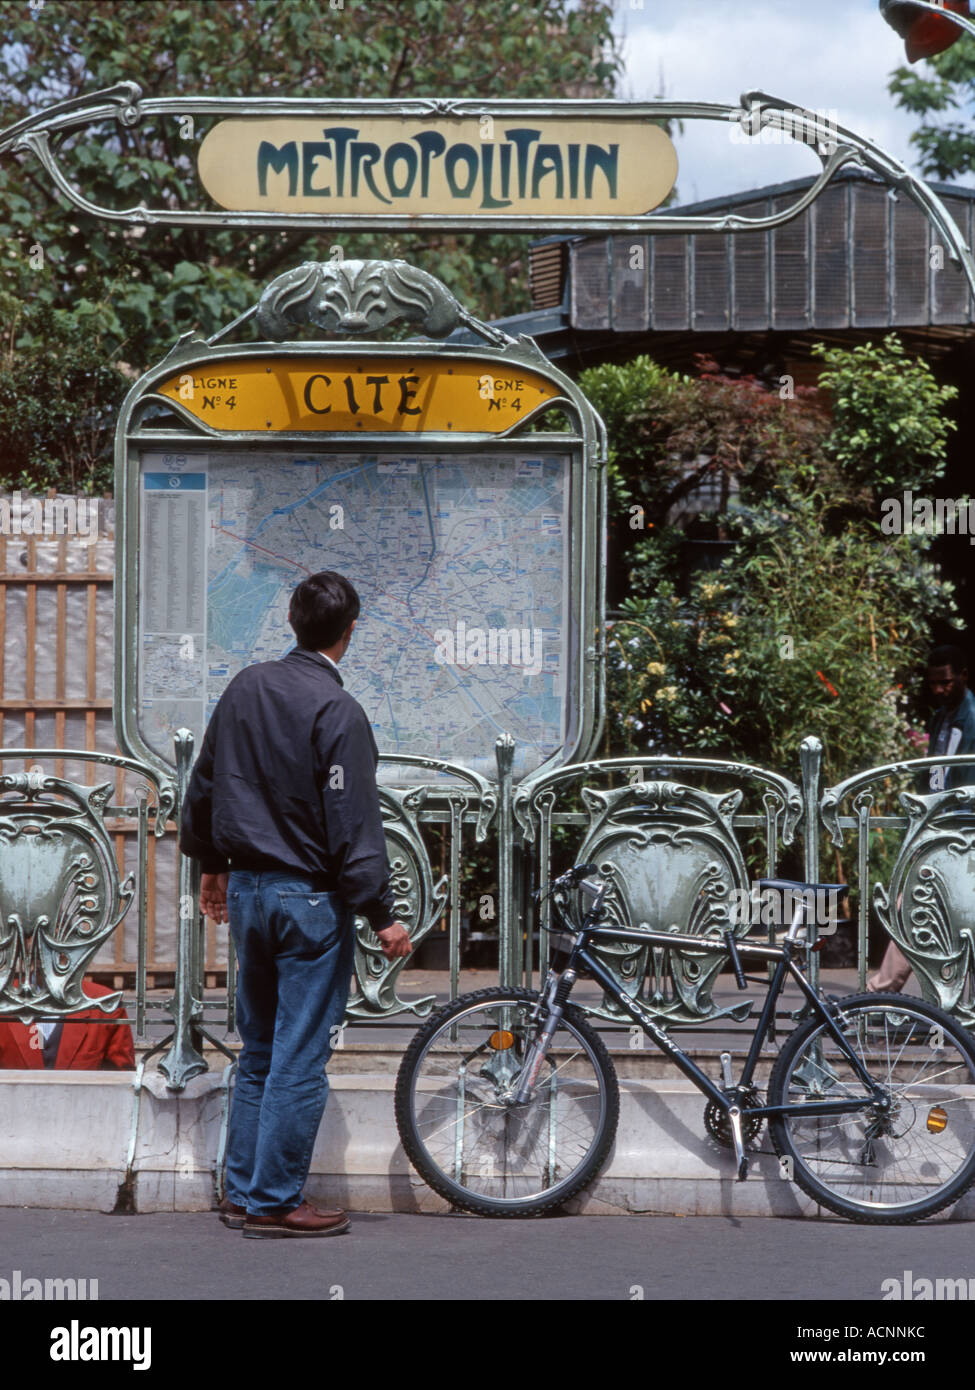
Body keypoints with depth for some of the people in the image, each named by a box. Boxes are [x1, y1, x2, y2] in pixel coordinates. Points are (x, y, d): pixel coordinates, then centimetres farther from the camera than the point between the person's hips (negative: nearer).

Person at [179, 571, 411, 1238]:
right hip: (310, 897, -7)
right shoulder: (337, 711, -17)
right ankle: (275, 1203, 3)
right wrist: (383, 914, -13)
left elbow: (204, 786, 16)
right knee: (300, 1058, -1)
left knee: (259, 1051, 16)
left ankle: (243, 1192, 20)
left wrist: (212, 864, 29)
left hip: (247, 889, 8)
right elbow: (353, 826, -18)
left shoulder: (246, 688, 6)